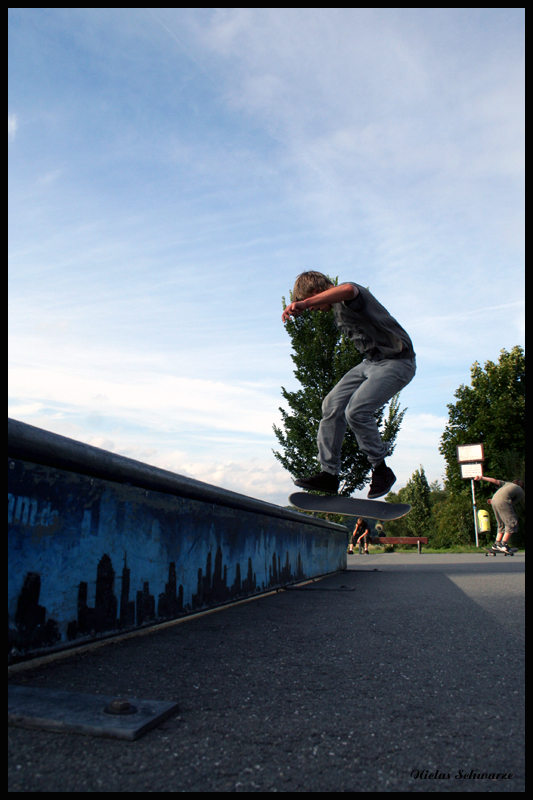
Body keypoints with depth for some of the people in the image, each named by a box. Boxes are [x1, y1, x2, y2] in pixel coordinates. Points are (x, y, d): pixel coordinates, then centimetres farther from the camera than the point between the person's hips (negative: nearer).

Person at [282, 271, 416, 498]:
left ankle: (381, 470, -2)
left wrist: (304, 303, -49)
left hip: (397, 362, -10)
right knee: (332, 405, -3)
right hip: (371, 362, 10)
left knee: (356, 411, -23)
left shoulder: (348, 300, -17)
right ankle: (329, 473, -1)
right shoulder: (338, 309, 12)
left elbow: (348, 290, -45)